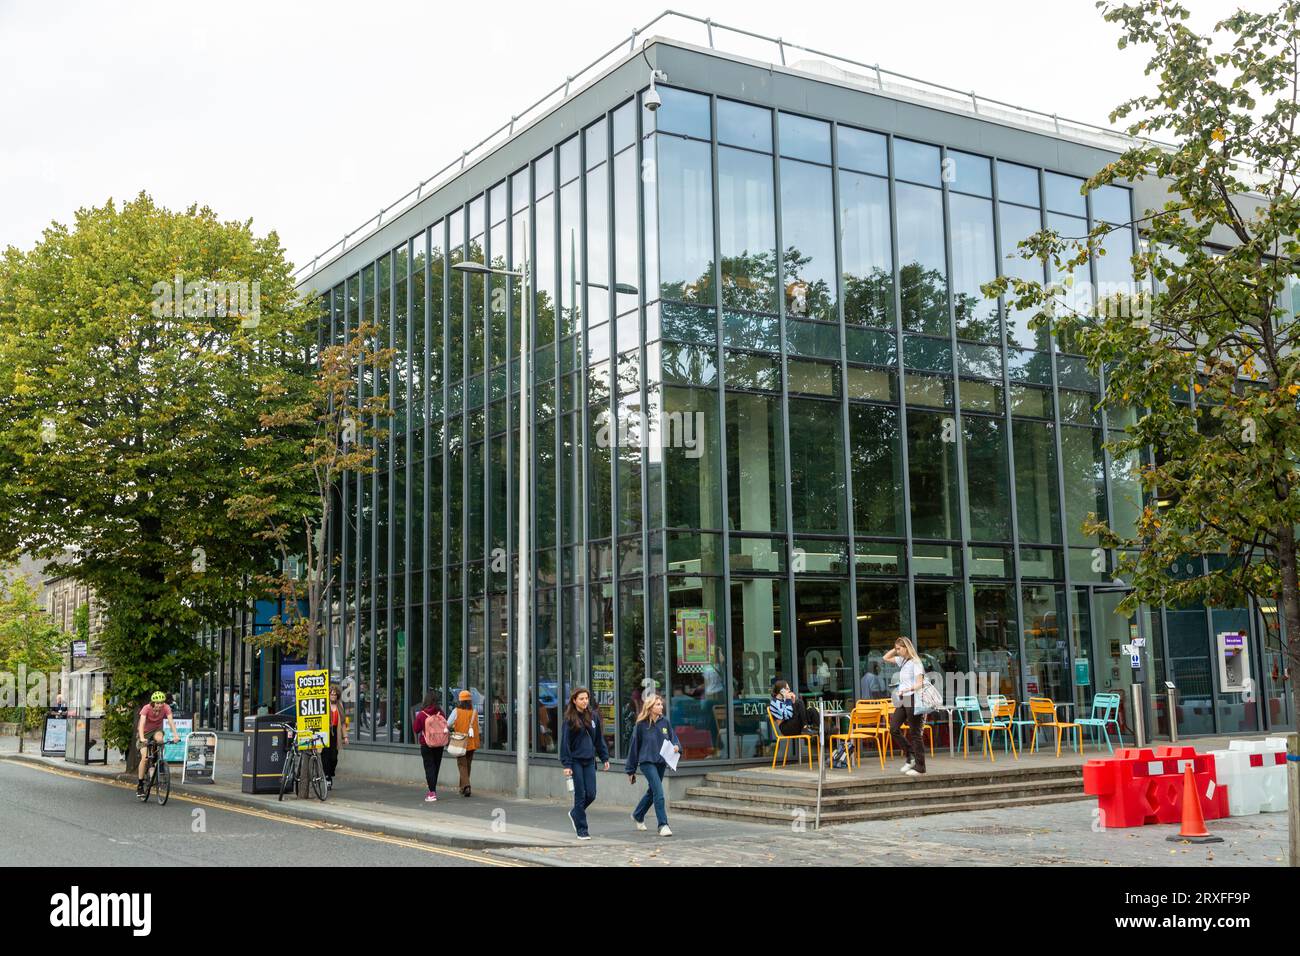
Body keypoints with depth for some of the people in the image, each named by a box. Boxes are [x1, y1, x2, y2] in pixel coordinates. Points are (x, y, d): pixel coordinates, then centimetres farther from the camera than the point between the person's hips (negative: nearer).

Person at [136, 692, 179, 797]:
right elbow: (141, 724, -38)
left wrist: (175, 735, -46)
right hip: (145, 732, -1)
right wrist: (142, 738, -54)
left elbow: (171, 722, -31)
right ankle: (140, 785, -3)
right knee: (145, 757, -15)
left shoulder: (166, 708, -22)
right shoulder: (146, 708, -28)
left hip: (157, 729, 1)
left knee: (159, 739, -36)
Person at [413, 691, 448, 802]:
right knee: (436, 767, 15)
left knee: (429, 767, 0)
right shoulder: (441, 713, -8)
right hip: (439, 745, 3)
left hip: (426, 745, -3)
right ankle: (433, 790, 25)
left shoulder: (421, 714, -14)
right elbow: (446, 726, -1)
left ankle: (432, 793, -10)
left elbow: (416, 729, -5)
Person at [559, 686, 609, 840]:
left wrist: (605, 758, 9)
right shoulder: (570, 719, -7)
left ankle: (574, 814, 30)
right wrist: (566, 764, -13)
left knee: (591, 794, 2)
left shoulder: (594, 715, 6)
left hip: (590, 760, 4)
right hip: (576, 761, -4)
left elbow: (599, 739, 13)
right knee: (581, 794, -1)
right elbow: (565, 742, -8)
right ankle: (581, 830, 9)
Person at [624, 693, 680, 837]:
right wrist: (630, 770, 3)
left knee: (651, 792, 19)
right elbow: (634, 746, -1)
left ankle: (638, 816, 42)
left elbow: (673, 737, 10)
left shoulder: (665, 721, 1)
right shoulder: (641, 724, -8)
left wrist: (676, 746, -15)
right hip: (647, 762, -5)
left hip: (661, 762, 5)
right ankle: (663, 825, -12)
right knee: (659, 793, -16)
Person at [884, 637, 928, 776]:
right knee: (893, 728, 1)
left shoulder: (915, 662, -11)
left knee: (914, 733, -3)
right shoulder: (902, 660, 13)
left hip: (913, 700, -8)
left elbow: (920, 683, -18)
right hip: (902, 701, 8)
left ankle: (920, 767, 5)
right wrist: (895, 648, 11)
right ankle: (910, 756, 13)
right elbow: (886, 658, 26)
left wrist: (906, 689, -33)